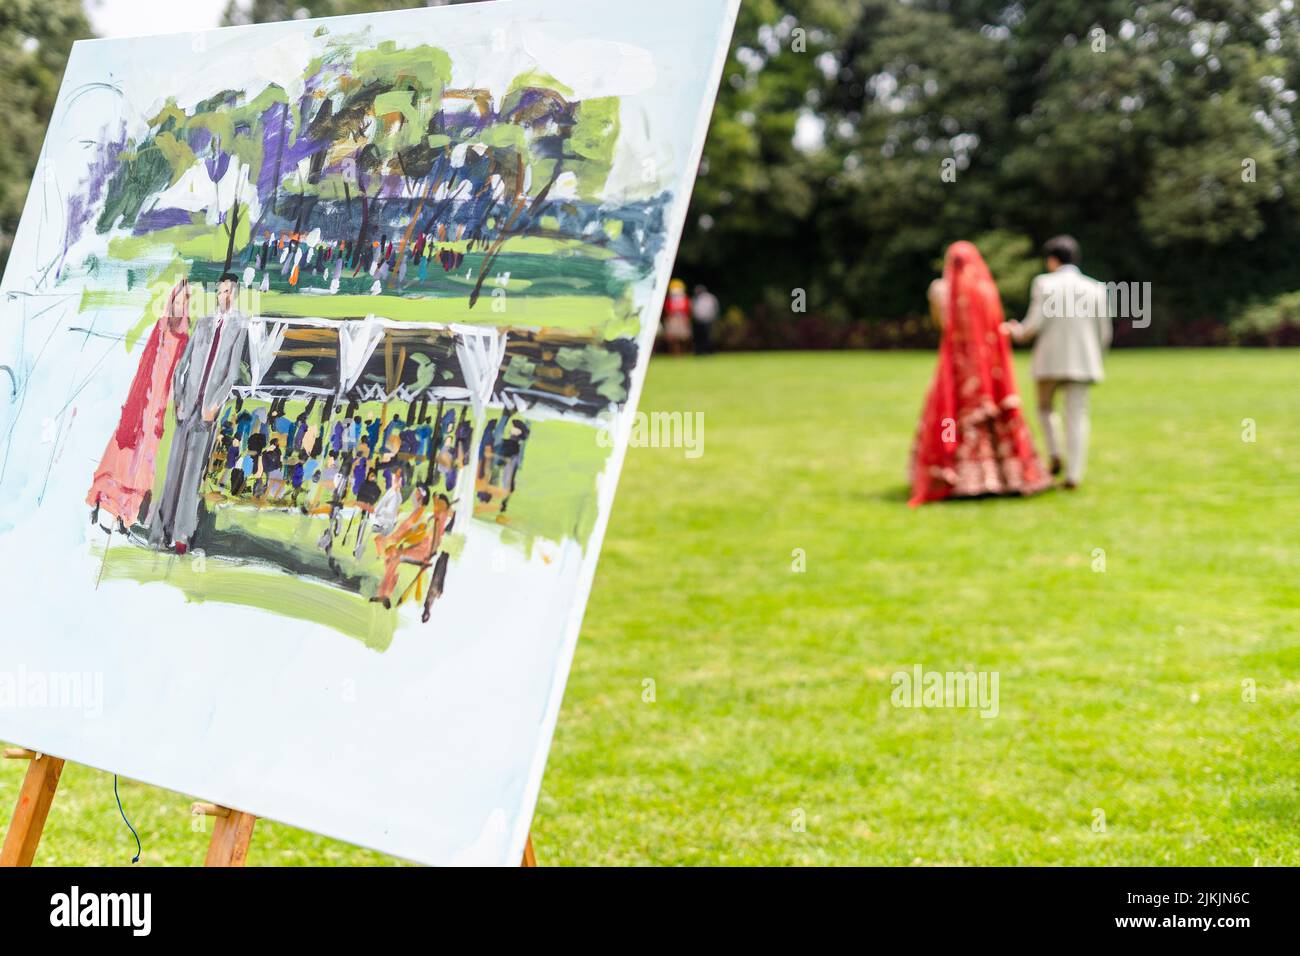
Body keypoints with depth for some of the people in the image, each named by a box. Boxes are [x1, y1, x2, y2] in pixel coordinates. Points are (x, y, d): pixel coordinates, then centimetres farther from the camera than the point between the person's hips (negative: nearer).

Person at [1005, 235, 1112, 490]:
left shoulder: (1045, 284, -5)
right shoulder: (1096, 289, 5)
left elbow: (1036, 323, -10)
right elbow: (1103, 333, 7)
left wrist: (1019, 332, 11)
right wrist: (1096, 359, 24)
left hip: (1050, 360, -2)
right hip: (1083, 362, 2)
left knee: (1045, 407, 20)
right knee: (1076, 417, 3)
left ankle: (1055, 455, 2)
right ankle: (1073, 475, -3)